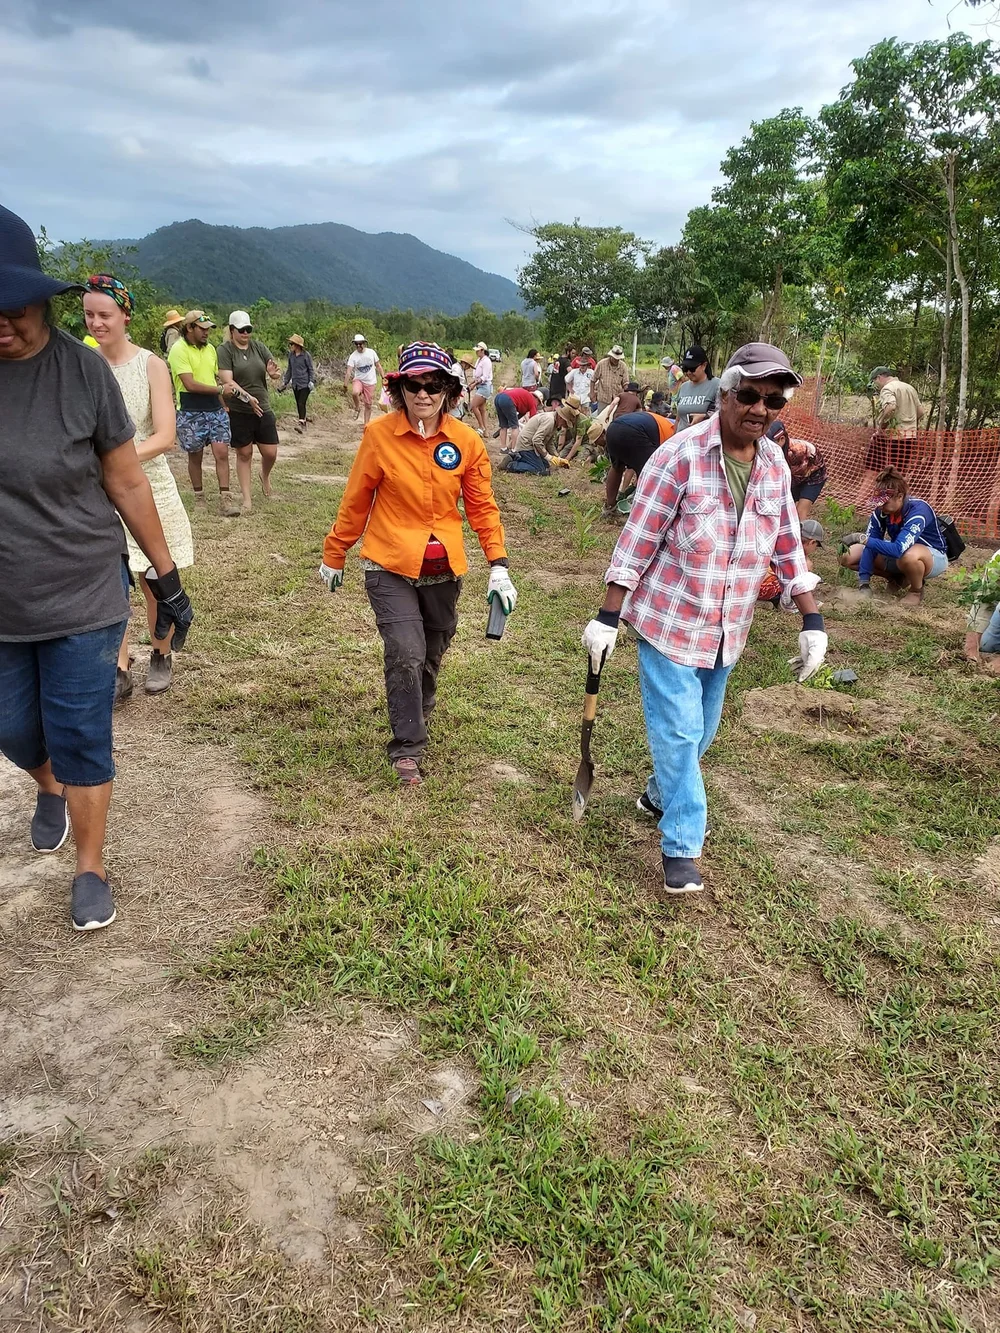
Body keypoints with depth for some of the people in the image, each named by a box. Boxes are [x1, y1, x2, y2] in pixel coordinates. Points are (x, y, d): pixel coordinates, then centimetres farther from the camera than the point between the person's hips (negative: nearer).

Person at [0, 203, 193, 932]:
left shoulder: (83, 370, -12)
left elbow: (128, 484, -5)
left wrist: (168, 580, -1)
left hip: (85, 598, -2)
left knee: (81, 739, 4)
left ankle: (92, 868, 26)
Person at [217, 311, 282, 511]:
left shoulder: (259, 347, 6)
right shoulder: (225, 350, -5)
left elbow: (275, 373, 3)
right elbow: (227, 381, -15)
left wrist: (274, 373, -22)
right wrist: (247, 398, -28)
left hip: (263, 409, 3)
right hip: (238, 412, -3)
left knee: (270, 453, 3)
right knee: (244, 454, 5)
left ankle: (265, 476, 38)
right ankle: (247, 498, 14)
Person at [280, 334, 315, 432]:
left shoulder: (306, 355, -8)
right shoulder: (291, 355, 7)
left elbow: (311, 369, -3)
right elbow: (289, 369, 17)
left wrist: (312, 381, -12)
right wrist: (285, 382, 17)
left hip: (304, 384, -6)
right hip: (295, 384, 6)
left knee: (302, 403, -15)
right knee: (298, 404, 9)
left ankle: (301, 423, -19)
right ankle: (303, 422, 20)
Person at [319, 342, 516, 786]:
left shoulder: (467, 441, -5)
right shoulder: (379, 434, -10)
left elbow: (482, 507, 2)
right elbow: (355, 501, -1)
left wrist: (498, 566, -5)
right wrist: (334, 555, 7)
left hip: (443, 569, 3)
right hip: (390, 566, -3)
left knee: (431, 655, 17)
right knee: (406, 653, -15)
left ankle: (417, 714, 46)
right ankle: (406, 749, 0)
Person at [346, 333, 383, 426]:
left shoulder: (371, 352, -3)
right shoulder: (353, 356, -8)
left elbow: (378, 366, 6)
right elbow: (349, 371, -15)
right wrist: (346, 384, -26)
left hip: (370, 382, 1)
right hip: (358, 380, -1)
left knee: (368, 405, 6)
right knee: (355, 392, -34)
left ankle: (366, 424, 20)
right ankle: (357, 409, -6)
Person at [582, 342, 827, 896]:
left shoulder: (775, 465, 1)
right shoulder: (680, 456, -16)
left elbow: (788, 547, 9)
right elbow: (637, 540, -14)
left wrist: (812, 621, 6)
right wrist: (606, 618, -13)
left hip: (726, 632, 6)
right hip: (669, 623, -6)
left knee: (700, 731, 18)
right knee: (678, 732, -5)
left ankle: (660, 794, 45)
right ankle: (681, 847, 9)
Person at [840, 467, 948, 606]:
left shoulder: (918, 511, -34)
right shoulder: (881, 511, -16)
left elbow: (899, 549, -45)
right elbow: (870, 544, -17)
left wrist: (867, 540, -37)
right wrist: (864, 584, -24)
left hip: (934, 557, -6)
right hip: (898, 555, 6)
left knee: (908, 555, -43)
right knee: (848, 558, -8)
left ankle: (917, 590, -9)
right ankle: (897, 578, 10)